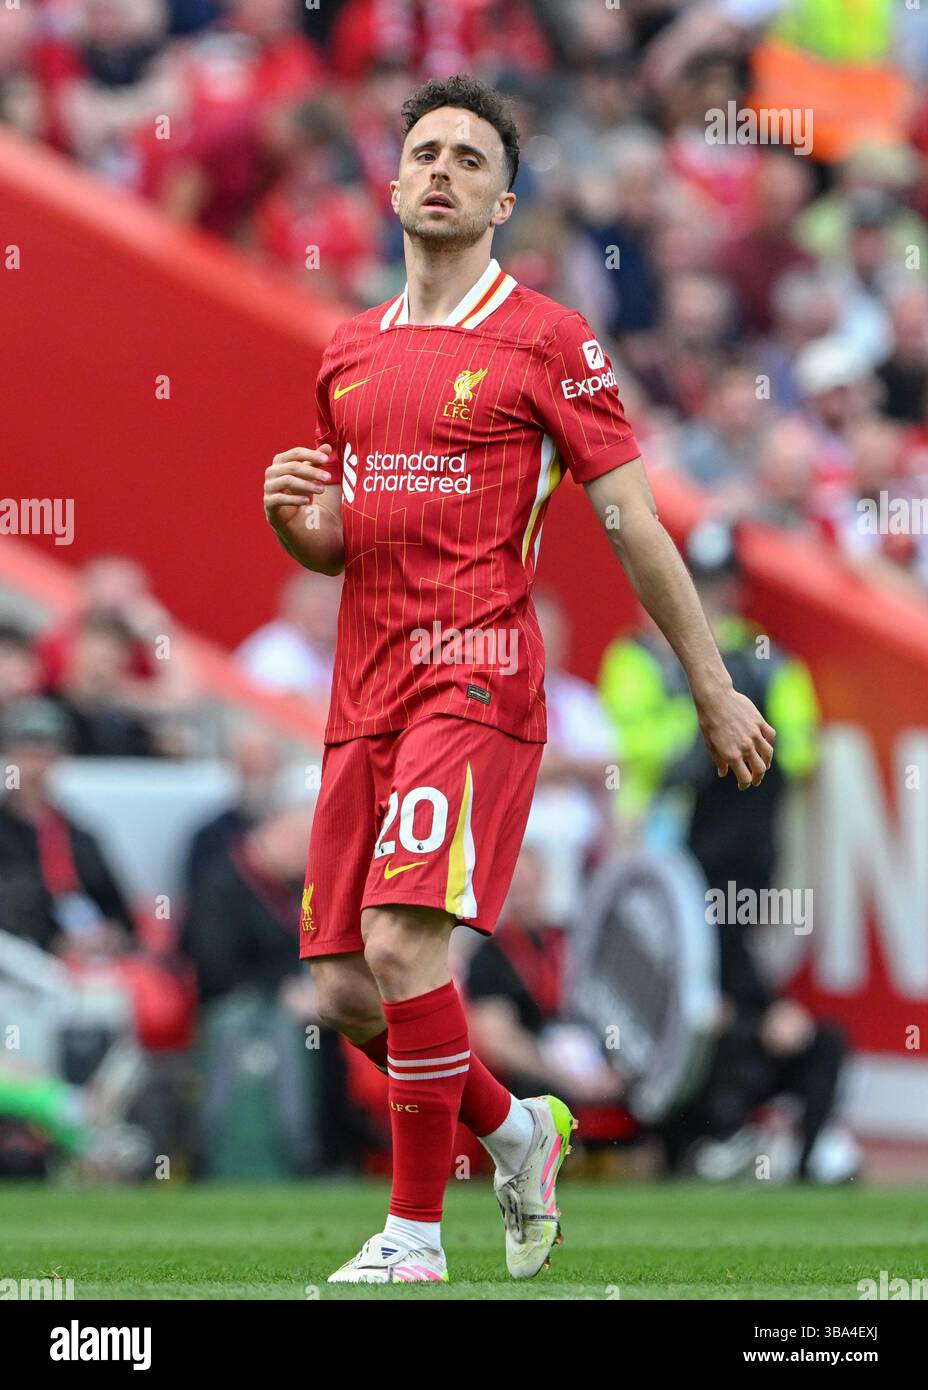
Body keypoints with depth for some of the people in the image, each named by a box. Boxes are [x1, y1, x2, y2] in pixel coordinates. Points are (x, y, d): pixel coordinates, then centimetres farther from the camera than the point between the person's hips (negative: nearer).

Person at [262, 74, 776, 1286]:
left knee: (403, 941, -21)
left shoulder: (547, 343, -1)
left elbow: (634, 523, 1)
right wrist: (292, 518, 0)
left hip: (477, 676, -6)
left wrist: (713, 687, 1)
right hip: (365, 689, 6)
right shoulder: (350, 353, 16)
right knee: (344, 990, 3)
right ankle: (514, 1129, 29)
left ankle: (416, 1235, -10)